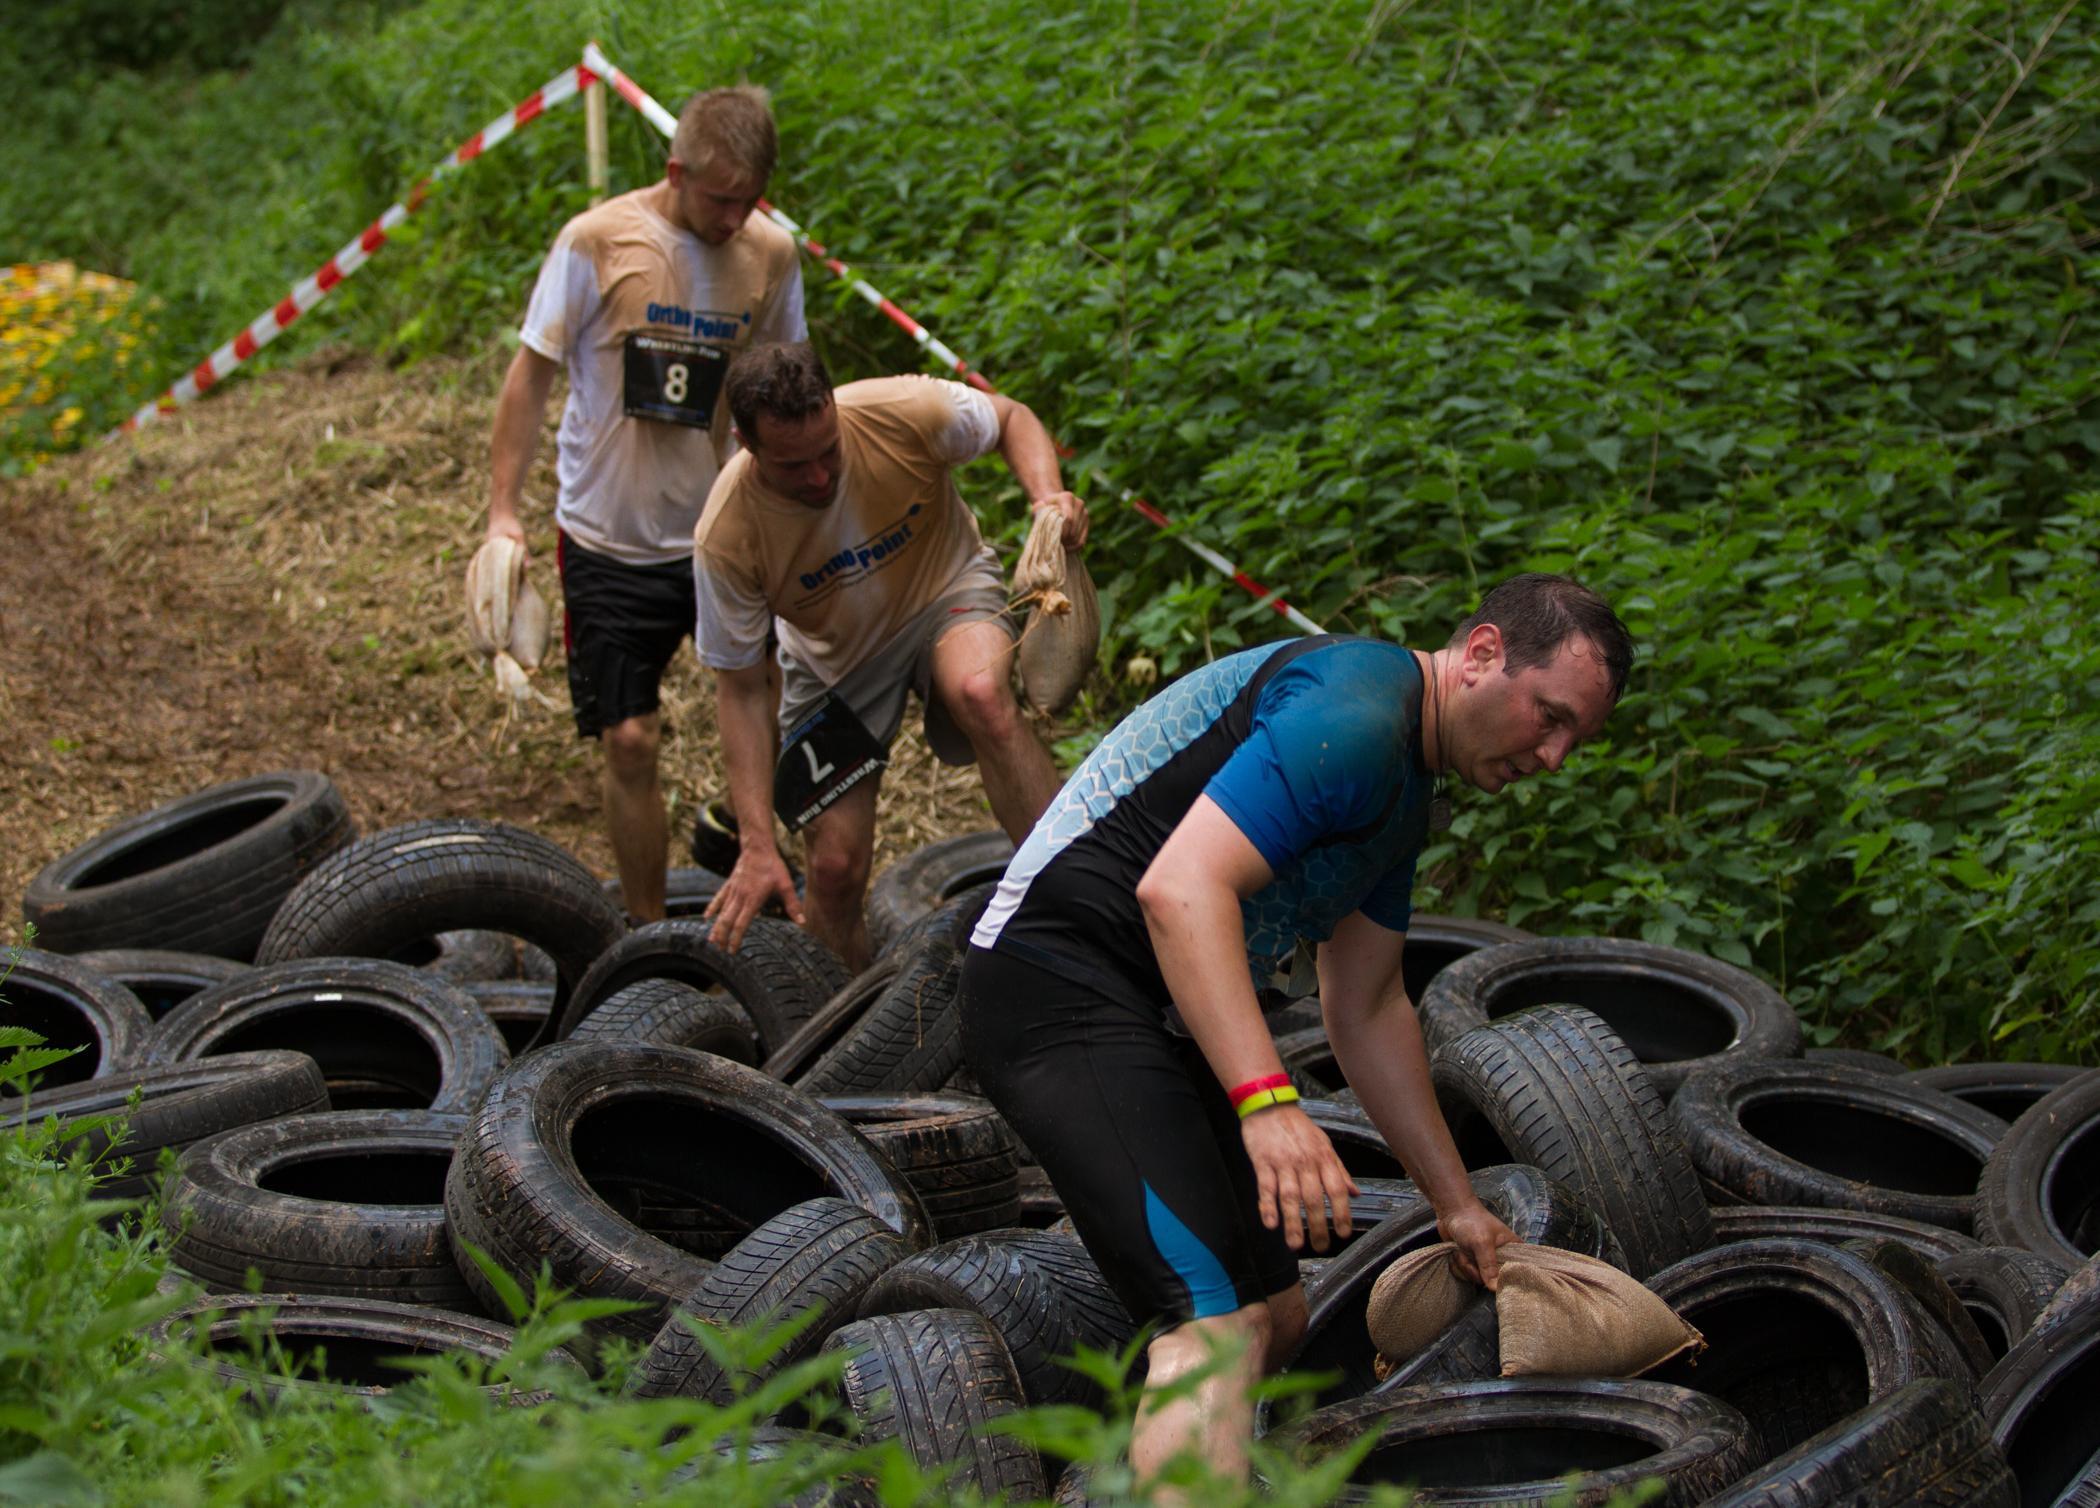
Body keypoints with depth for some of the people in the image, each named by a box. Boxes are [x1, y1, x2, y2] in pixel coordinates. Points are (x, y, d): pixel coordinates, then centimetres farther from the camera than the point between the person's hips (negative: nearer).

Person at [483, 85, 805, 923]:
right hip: (610, 545, -3)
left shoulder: (772, 253, -2)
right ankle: (649, 934, 14)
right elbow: (531, 375, -5)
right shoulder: (597, 242, -12)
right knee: (630, 745, 0)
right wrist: (502, 510, -9)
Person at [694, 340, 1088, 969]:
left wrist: (1049, 496, -29)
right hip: (836, 662, 1)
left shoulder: (901, 412, -30)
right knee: (836, 869, -5)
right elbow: (740, 692, -18)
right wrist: (757, 845, -25)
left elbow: (1012, 419, -8)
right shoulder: (726, 537, -28)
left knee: (981, 693, -37)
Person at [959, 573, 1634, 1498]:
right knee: (1216, 1321, -24)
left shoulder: (1405, 792, 18)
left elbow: (1366, 1010, 27)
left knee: (1275, 1315, 15)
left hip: (1158, 1021, 11)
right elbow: (1179, 887, -29)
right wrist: (1267, 1102, -36)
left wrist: (1456, 1204, 29)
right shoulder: (1355, 718, -17)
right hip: (1064, 987, -11)